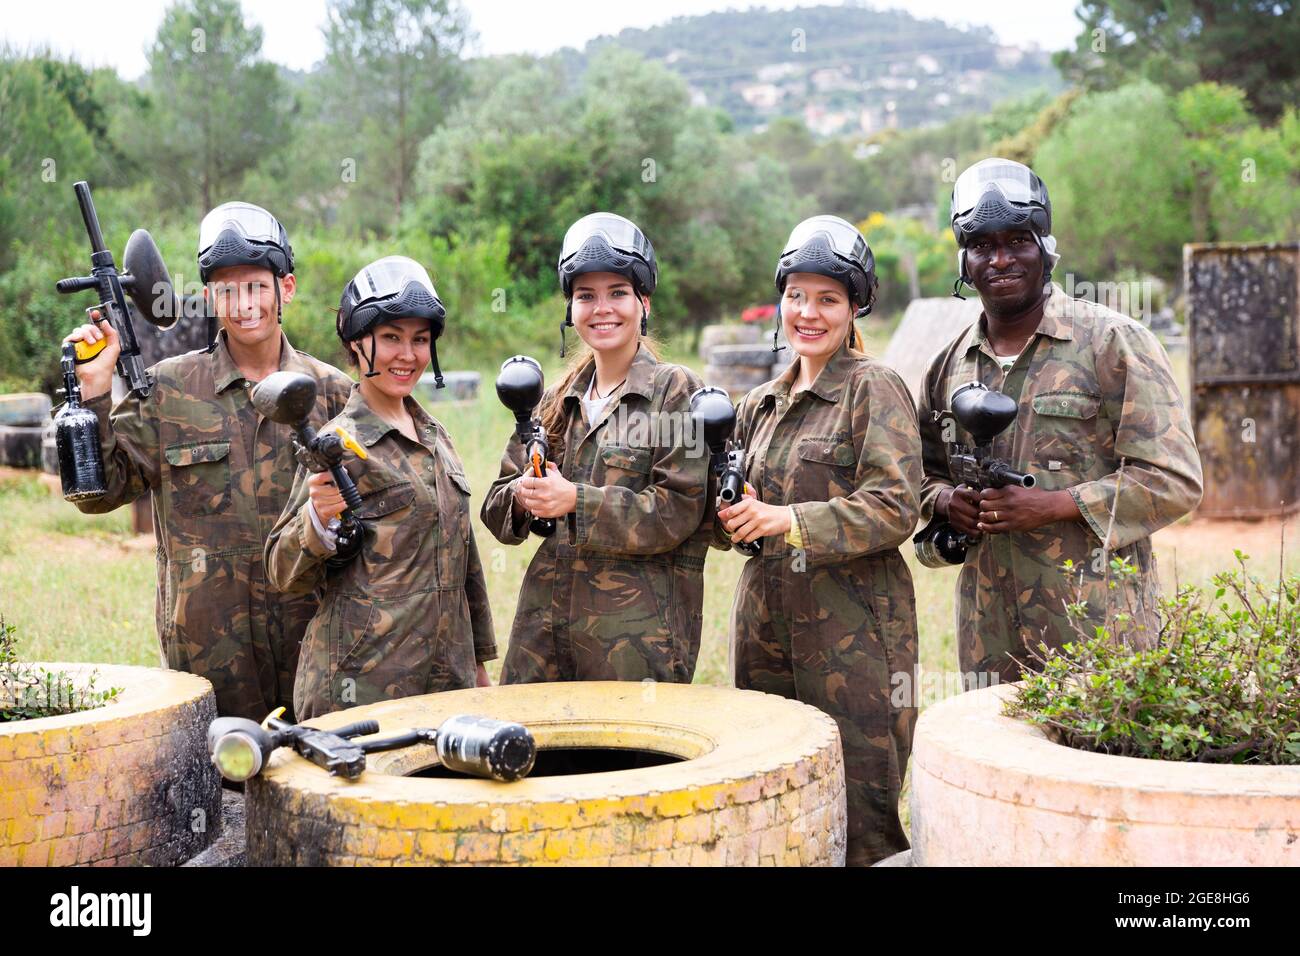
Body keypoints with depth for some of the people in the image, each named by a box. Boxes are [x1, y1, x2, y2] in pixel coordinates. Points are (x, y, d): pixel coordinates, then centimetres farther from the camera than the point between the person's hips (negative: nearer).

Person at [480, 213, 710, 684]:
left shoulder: (676, 391, -1)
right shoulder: (558, 401, 15)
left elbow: (679, 510, -11)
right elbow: (496, 506, 13)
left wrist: (577, 501, -18)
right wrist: (522, 498, -10)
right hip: (545, 620, 5)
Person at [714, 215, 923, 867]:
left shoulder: (874, 390, -4)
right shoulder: (761, 405, 16)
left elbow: (896, 509, -14)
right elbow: (735, 509, 25)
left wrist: (789, 521, -19)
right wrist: (733, 513, 1)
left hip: (853, 624, -6)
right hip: (767, 619, 6)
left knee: (861, 798, -3)